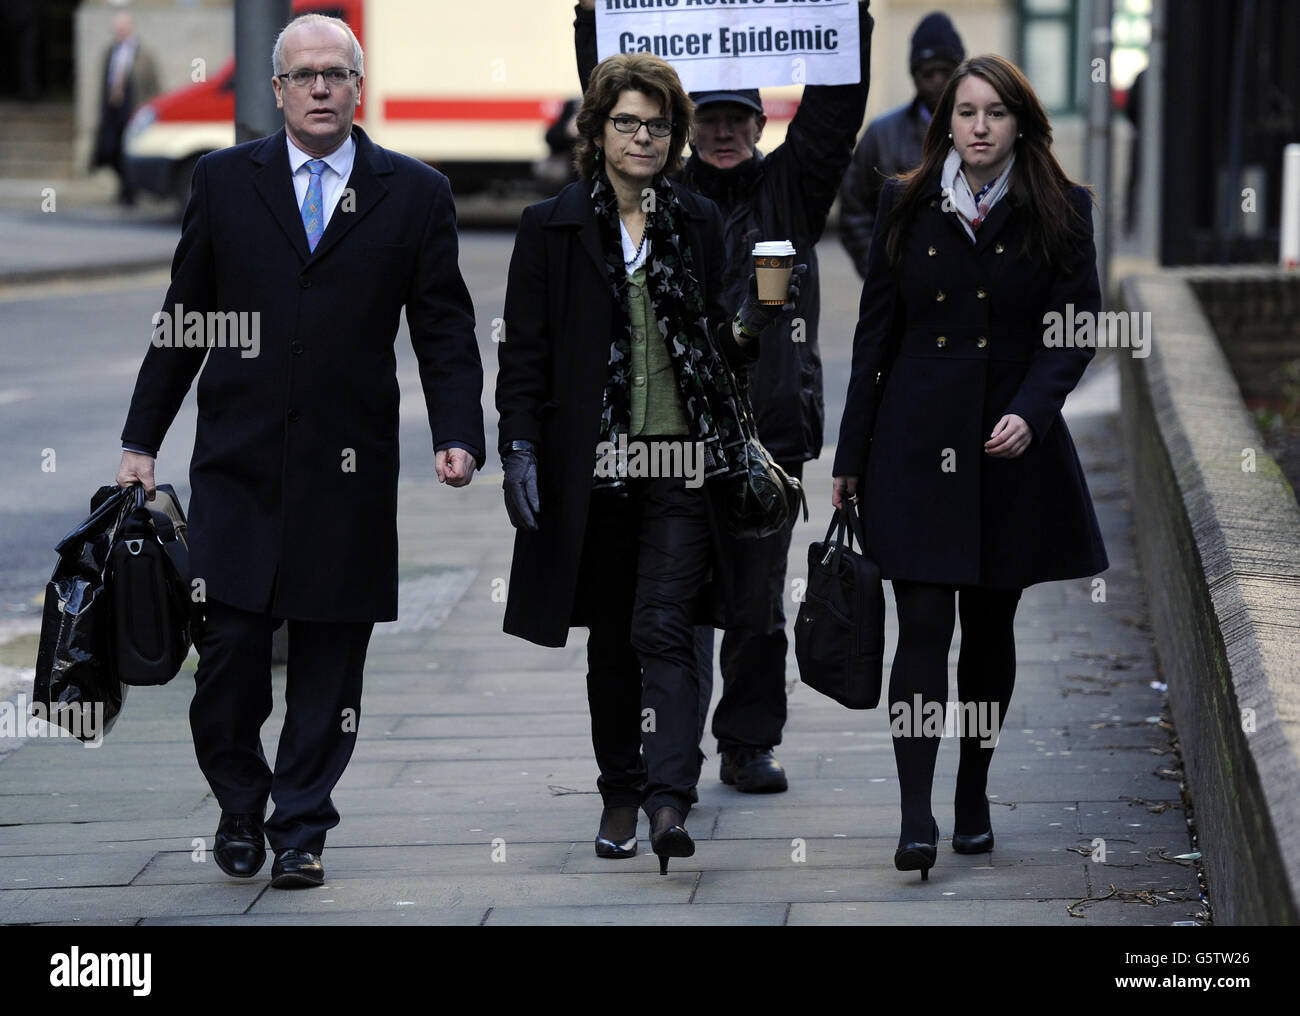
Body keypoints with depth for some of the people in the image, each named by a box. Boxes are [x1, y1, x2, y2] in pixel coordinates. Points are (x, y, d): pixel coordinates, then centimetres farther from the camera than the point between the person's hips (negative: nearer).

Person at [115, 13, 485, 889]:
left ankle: (302, 831, 14)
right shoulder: (225, 182, 8)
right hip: (239, 459, 0)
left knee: (330, 660, 3)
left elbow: (445, 329, 5)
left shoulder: (415, 194, 6)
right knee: (229, 644, -4)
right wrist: (141, 440, 8)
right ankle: (241, 805, 19)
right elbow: (182, 321, 10)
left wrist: (458, 436, -8)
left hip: (350, 469, 0)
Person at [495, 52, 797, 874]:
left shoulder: (698, 222, 10)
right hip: (593, 467, 0)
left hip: (681, 464, 0)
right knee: (611, 637, 9)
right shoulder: (552, 227, 3)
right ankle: (621, 795, 22)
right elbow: (525, 353, 2)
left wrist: (745, 329, -5)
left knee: (663, 630, -12)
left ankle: (670, 802, -20)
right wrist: (520, 450, -7)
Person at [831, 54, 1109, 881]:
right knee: (925, 625, -9)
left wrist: (1030, 412, -19)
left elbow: (1076, 329, -3)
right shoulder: (906, 207, 4)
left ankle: (974, 798, 23)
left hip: (1012, 448, 1)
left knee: (990, 626, 10)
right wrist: (851, 456, 6)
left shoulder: (1060, 213, 1)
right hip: (918, 443, 0)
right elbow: (876, 332, 6)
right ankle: (917, 815, -13)